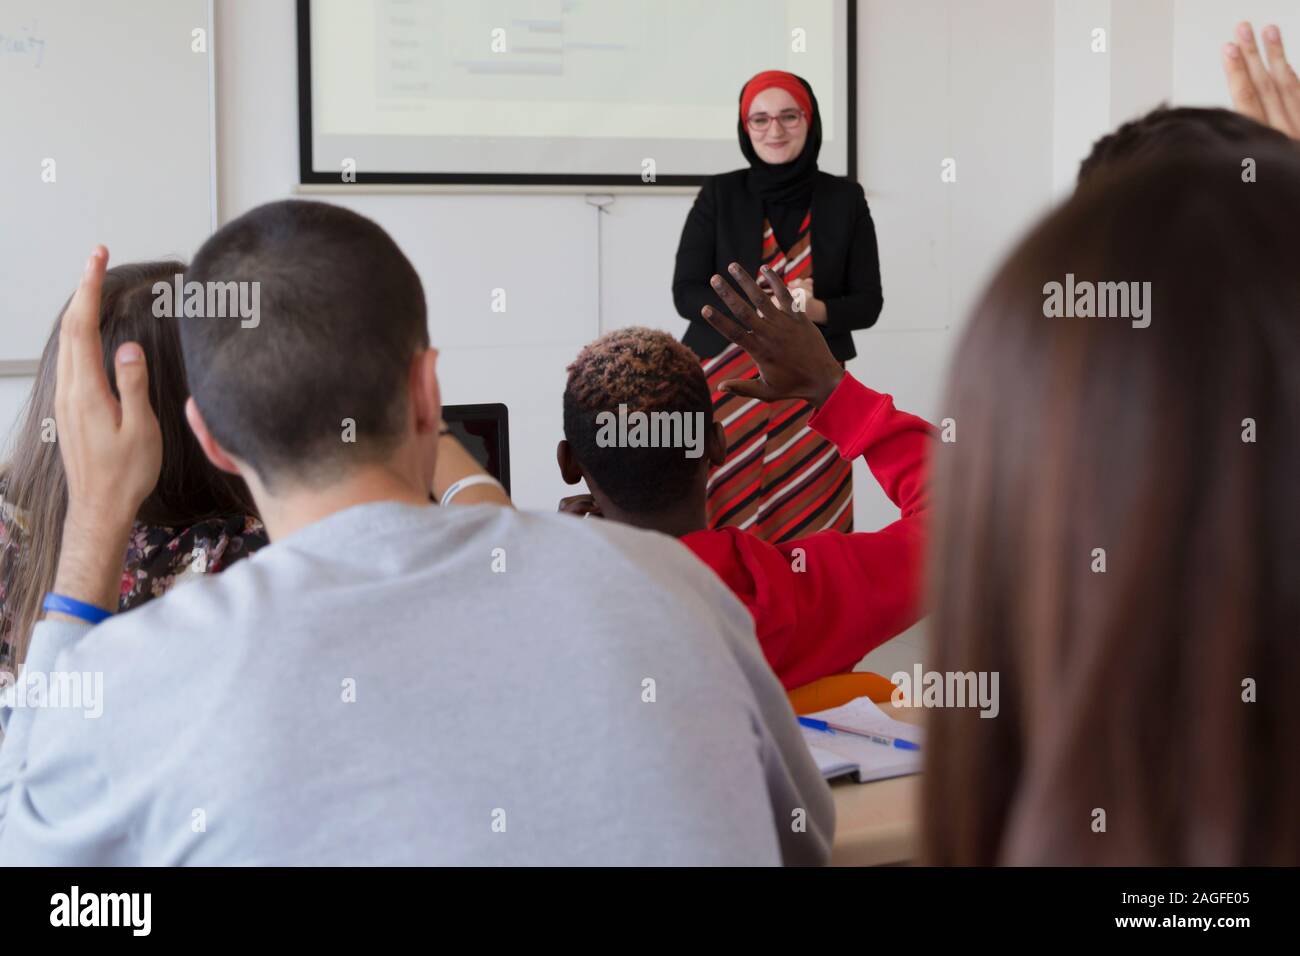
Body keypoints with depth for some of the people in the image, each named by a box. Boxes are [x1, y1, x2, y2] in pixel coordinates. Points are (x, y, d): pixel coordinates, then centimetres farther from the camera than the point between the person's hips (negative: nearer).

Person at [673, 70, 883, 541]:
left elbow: (868, 303, 4)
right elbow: (686, 293, -2)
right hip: (726, 384, 0)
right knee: (724, 536, -6)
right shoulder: (718, 195, 4)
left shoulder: (845, 200, 5)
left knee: (810, 536, -5)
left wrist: (816, 310, -16)